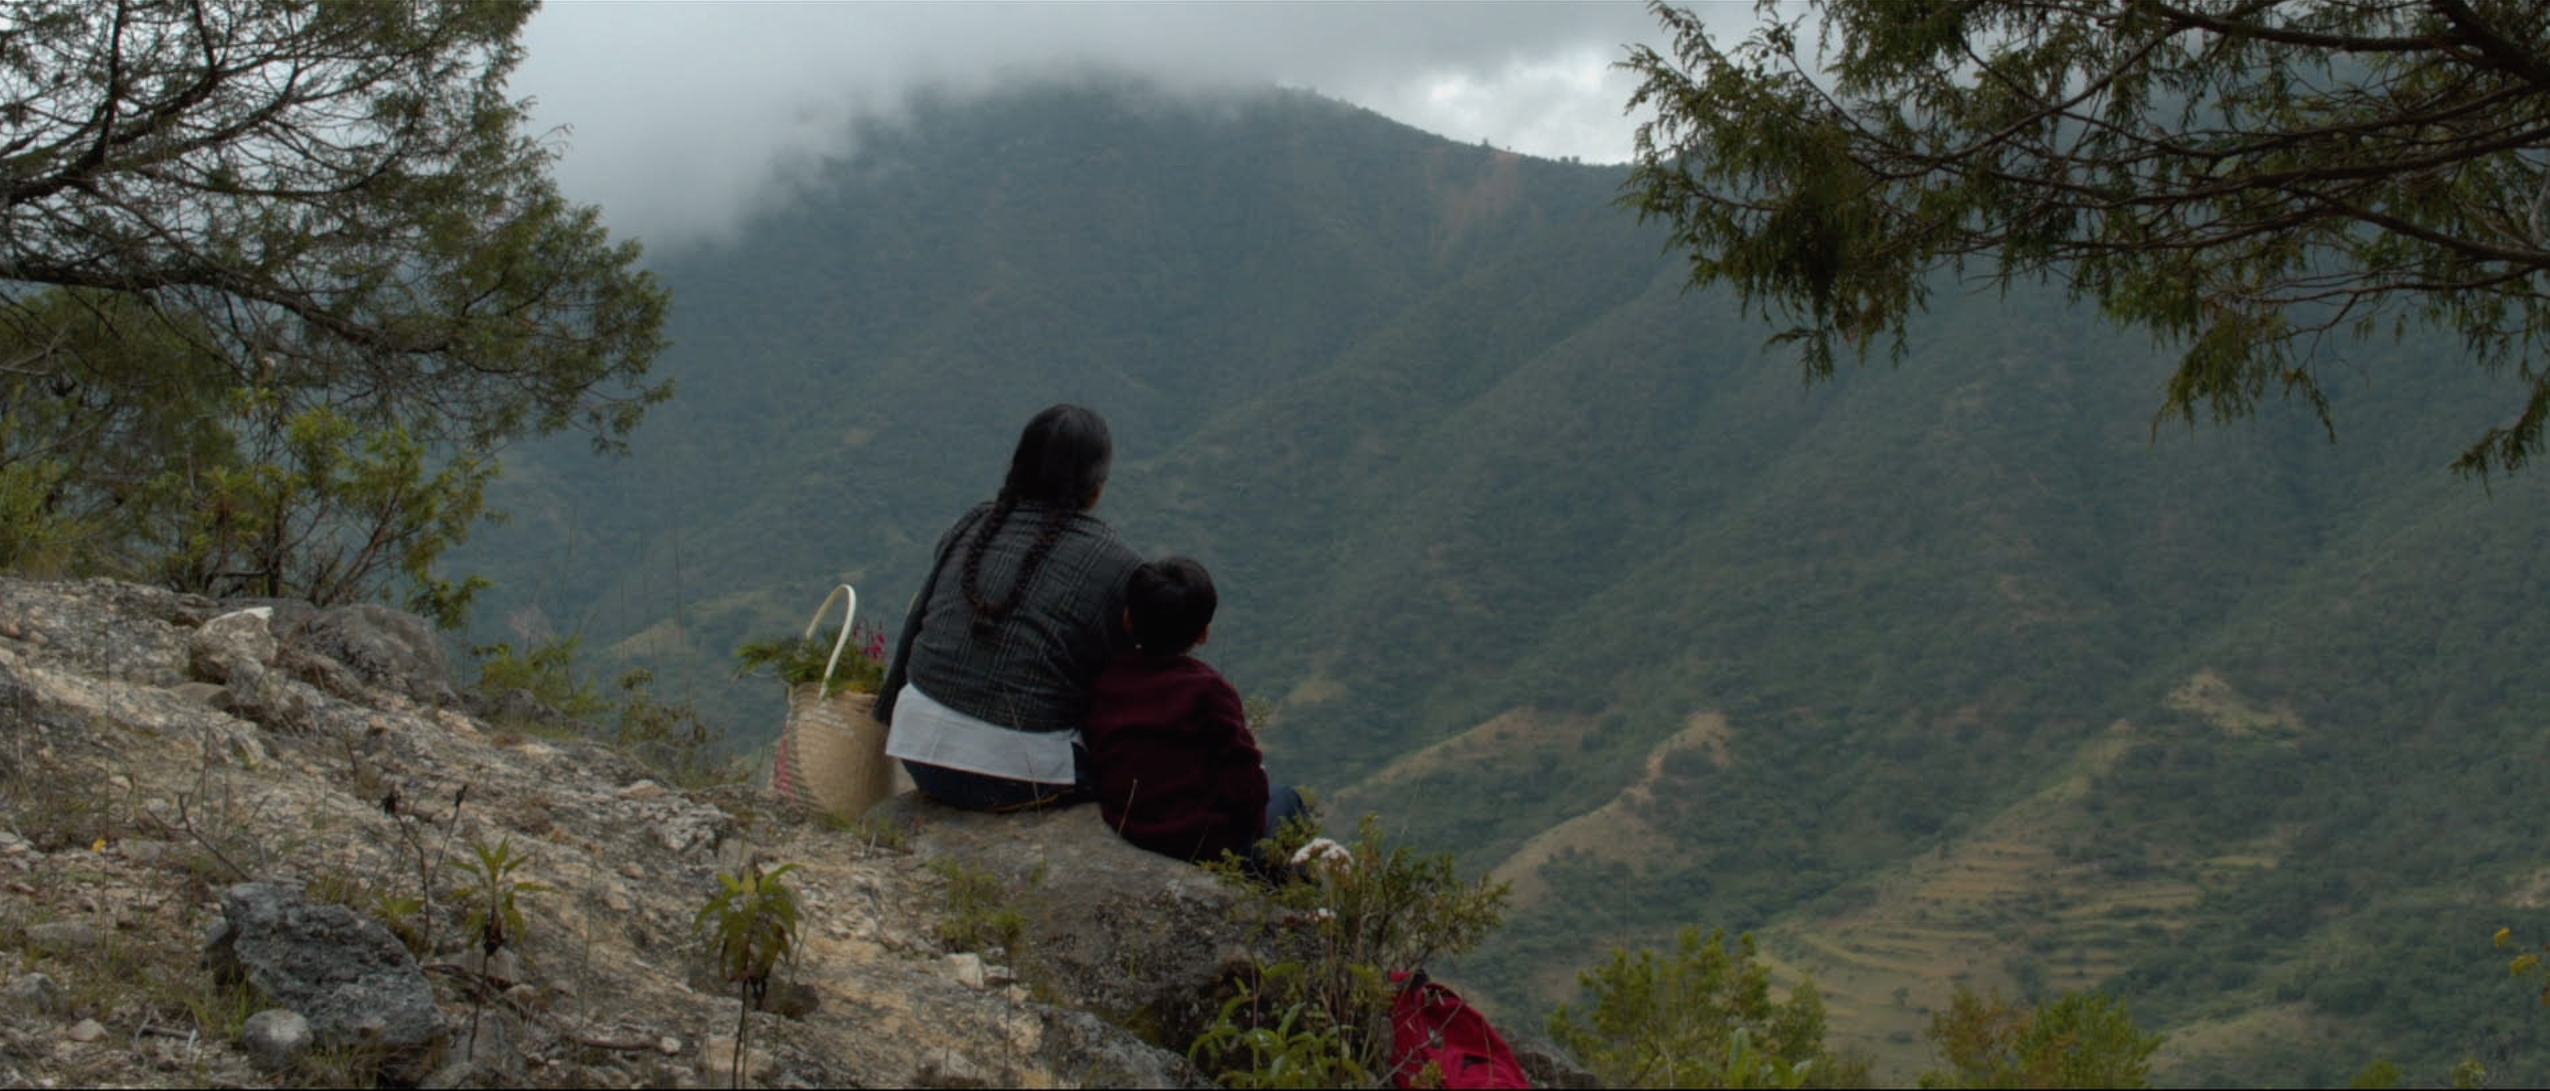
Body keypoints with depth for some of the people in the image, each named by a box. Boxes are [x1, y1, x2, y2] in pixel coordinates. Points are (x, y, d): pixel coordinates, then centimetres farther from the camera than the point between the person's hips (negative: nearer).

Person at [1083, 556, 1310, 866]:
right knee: (1288, 800, 26)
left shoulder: (1104, 683, -3)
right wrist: (1252, 821, 5)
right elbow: (1243, 771, -15)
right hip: (1206, 843, -6)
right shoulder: (1208, 689, -18)